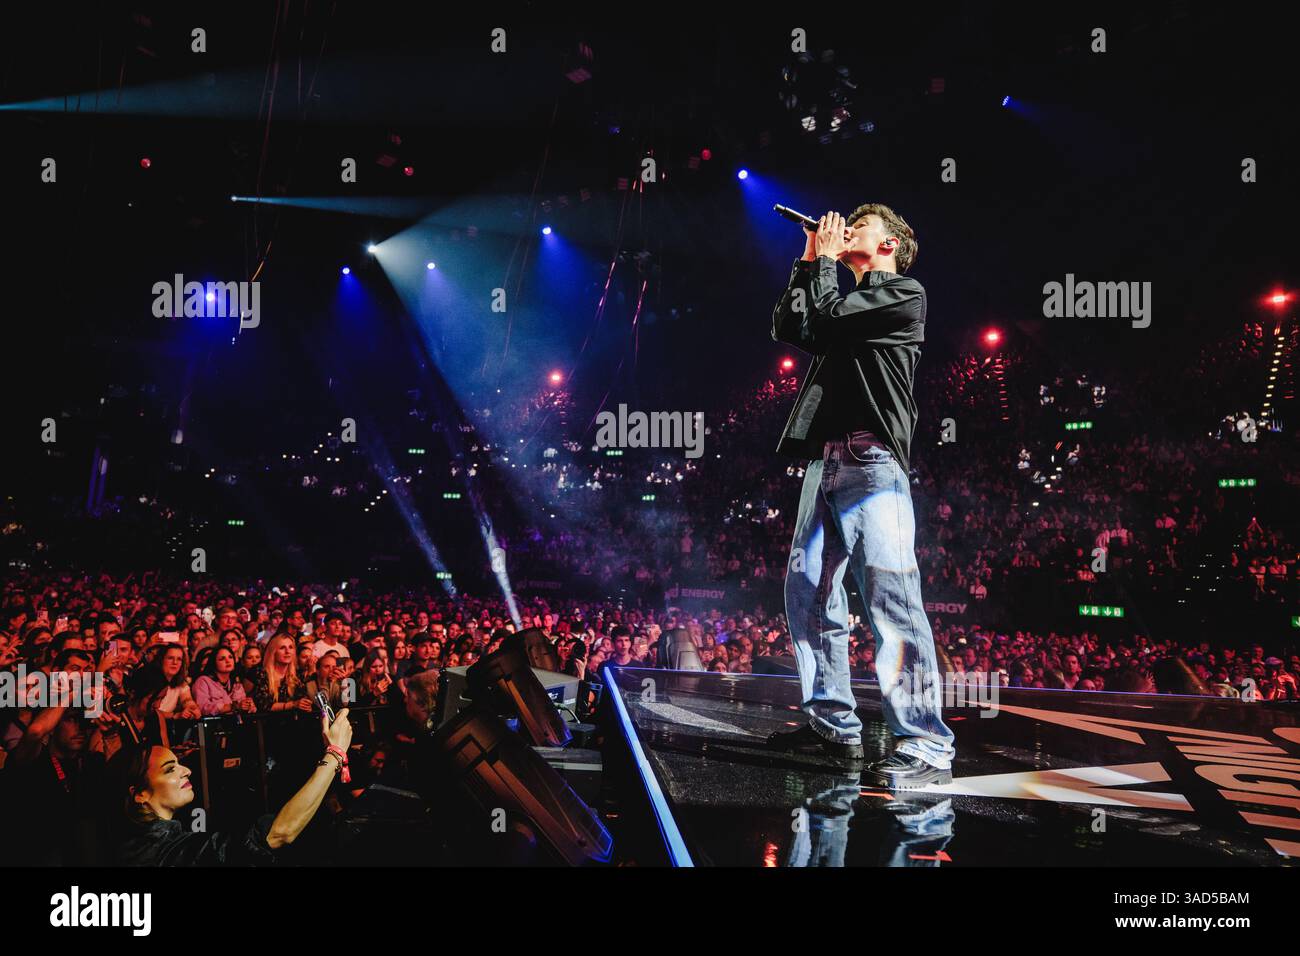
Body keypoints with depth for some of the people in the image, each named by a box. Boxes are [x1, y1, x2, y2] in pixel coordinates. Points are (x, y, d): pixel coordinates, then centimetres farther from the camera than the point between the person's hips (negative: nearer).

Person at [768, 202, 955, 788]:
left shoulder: (904, 294, 3)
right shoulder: (849, 302, 28)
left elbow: (827, 318, -8)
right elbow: (788, 328, 20)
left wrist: (824, 261, 7)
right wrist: (808, 262, 19)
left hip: (870, 461, -9)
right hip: (825, 460, 9)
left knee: (890, 598, -15)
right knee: (808, 591, 5)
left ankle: (926, 746, -15)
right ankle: (833, 727, 13)